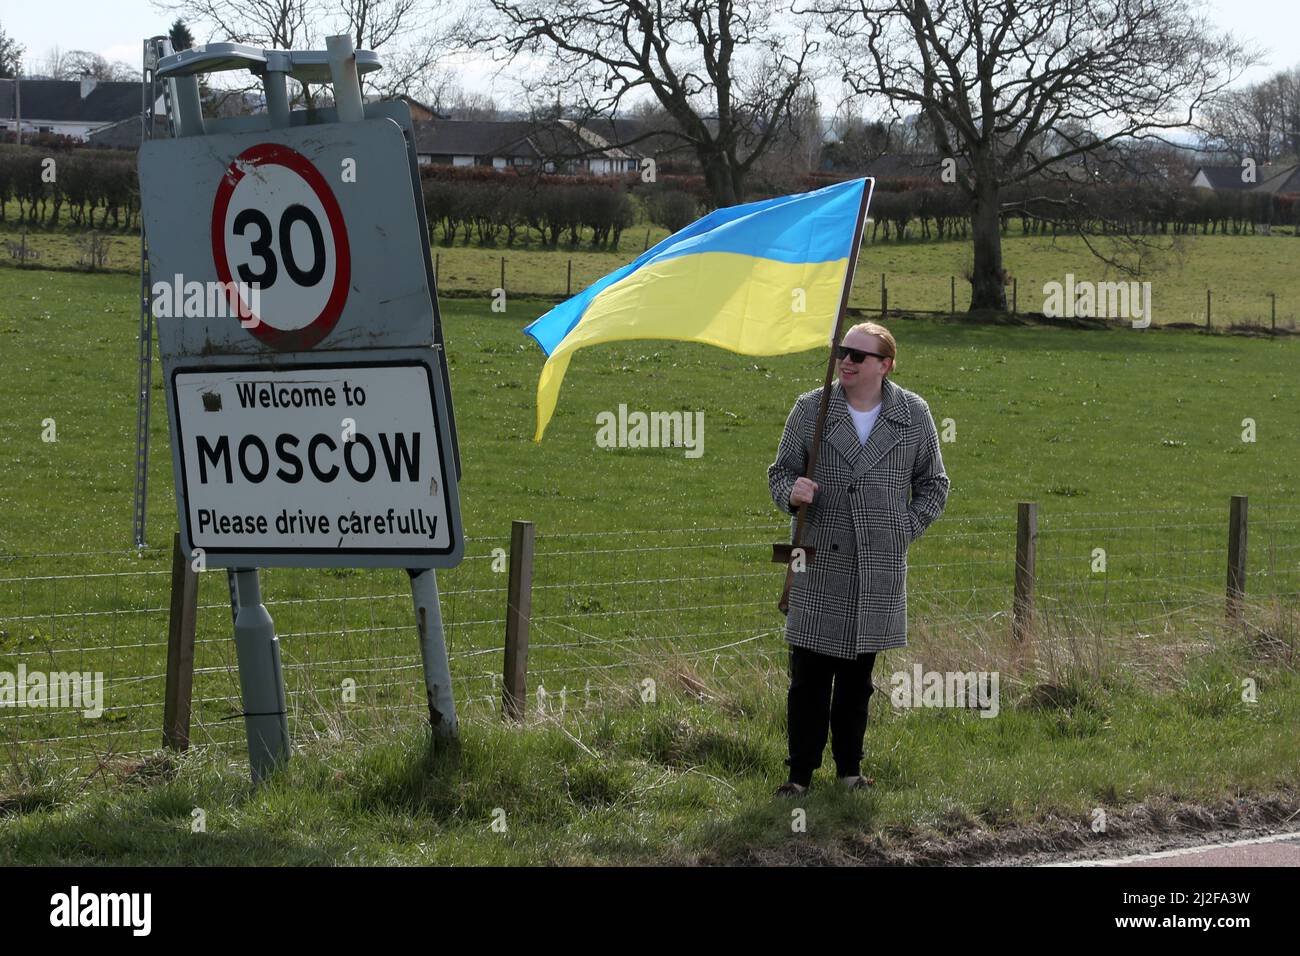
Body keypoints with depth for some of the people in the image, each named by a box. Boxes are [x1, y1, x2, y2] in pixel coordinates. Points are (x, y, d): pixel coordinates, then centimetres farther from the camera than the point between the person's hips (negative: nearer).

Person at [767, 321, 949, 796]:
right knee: (809, 675, -2)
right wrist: (791, 493, -15)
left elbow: (933, 485, 13)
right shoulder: (811, 408, 1)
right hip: (819, 561, -1)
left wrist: (905, 529, 2)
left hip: (880, 570, 1)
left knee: (858, 676, 9)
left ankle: (849, 767, 21)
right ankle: (801, 772, 5)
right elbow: (780, 470, 7)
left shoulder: (913, 414, 3)